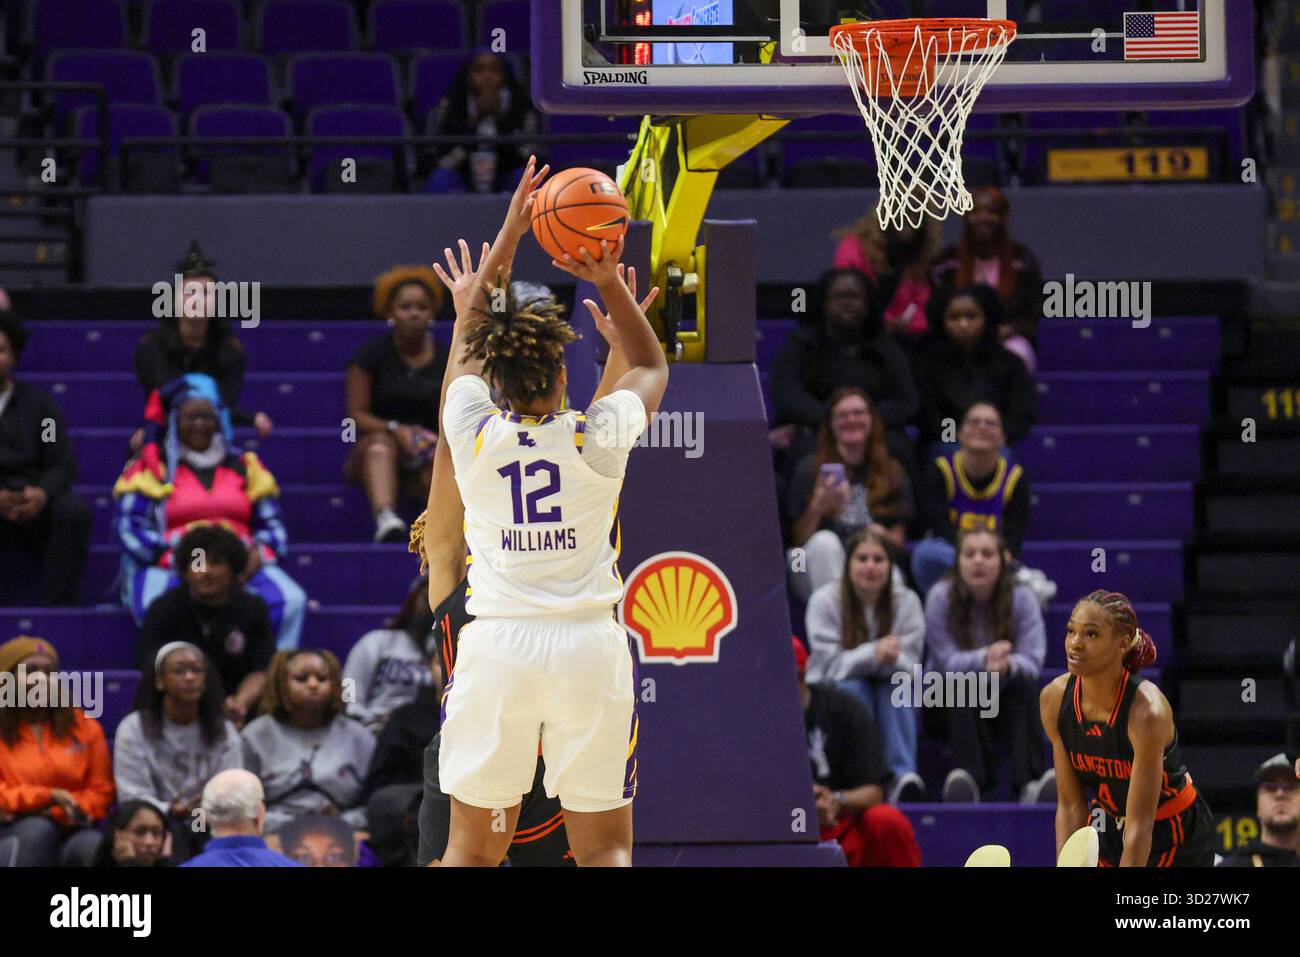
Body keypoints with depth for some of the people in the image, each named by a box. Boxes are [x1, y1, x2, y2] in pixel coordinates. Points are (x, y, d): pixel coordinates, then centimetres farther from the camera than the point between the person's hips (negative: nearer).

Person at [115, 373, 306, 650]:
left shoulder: (244, 466, 20)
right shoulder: (152, 464, 9)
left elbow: (271, 524, 18)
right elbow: (129, 527, 0)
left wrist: (258, 554, -6)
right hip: (166, 569, -3)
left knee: (290, 601, -26)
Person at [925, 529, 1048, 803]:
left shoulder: (1021, 597, -9)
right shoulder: (941, 597, -11)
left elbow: (1032, 661, -18)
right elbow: (947, 660, -19)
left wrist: (1007, 665, -43)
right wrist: (983, 660, -40)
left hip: (1008, 700, 1)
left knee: (1025, 684, -31)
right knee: (962, 686, -33)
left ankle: (1030, 781, -43)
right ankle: (969, 777, -46)